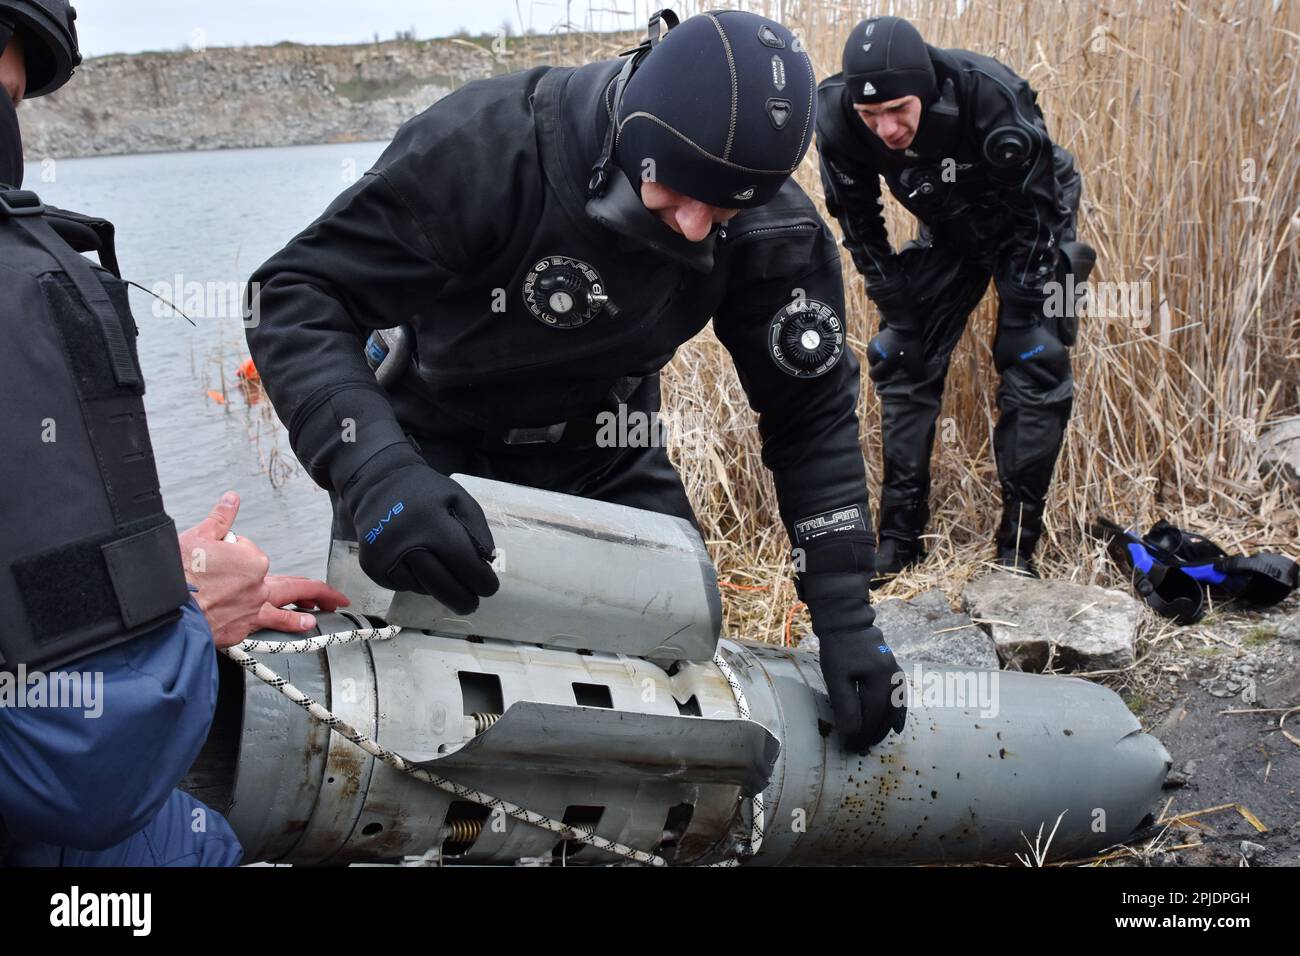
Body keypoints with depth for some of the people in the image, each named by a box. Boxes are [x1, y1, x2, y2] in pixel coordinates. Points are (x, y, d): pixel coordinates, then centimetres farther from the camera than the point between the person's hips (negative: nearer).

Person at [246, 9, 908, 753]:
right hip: (434, 450, -2)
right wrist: (375, 467, -48)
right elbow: (296, 294, -30)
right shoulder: (490, 144, -32)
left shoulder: (771, 232, -21)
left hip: (603, 458, 3)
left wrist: (845, 615, -20)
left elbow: (813, 410, -13)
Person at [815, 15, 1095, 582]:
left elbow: (1036, 207, -24)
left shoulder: (991, 97, -38)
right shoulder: (838, 119, -27)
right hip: (949, 233, 4)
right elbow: (857, 219, -9)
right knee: (902, 362, -2)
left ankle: (1018, 545, -3)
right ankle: (900, 536, 7)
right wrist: (894, 300, -9)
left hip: (1029, 225, -4)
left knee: (1034, 369, -14)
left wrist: (1021, 311, -20)